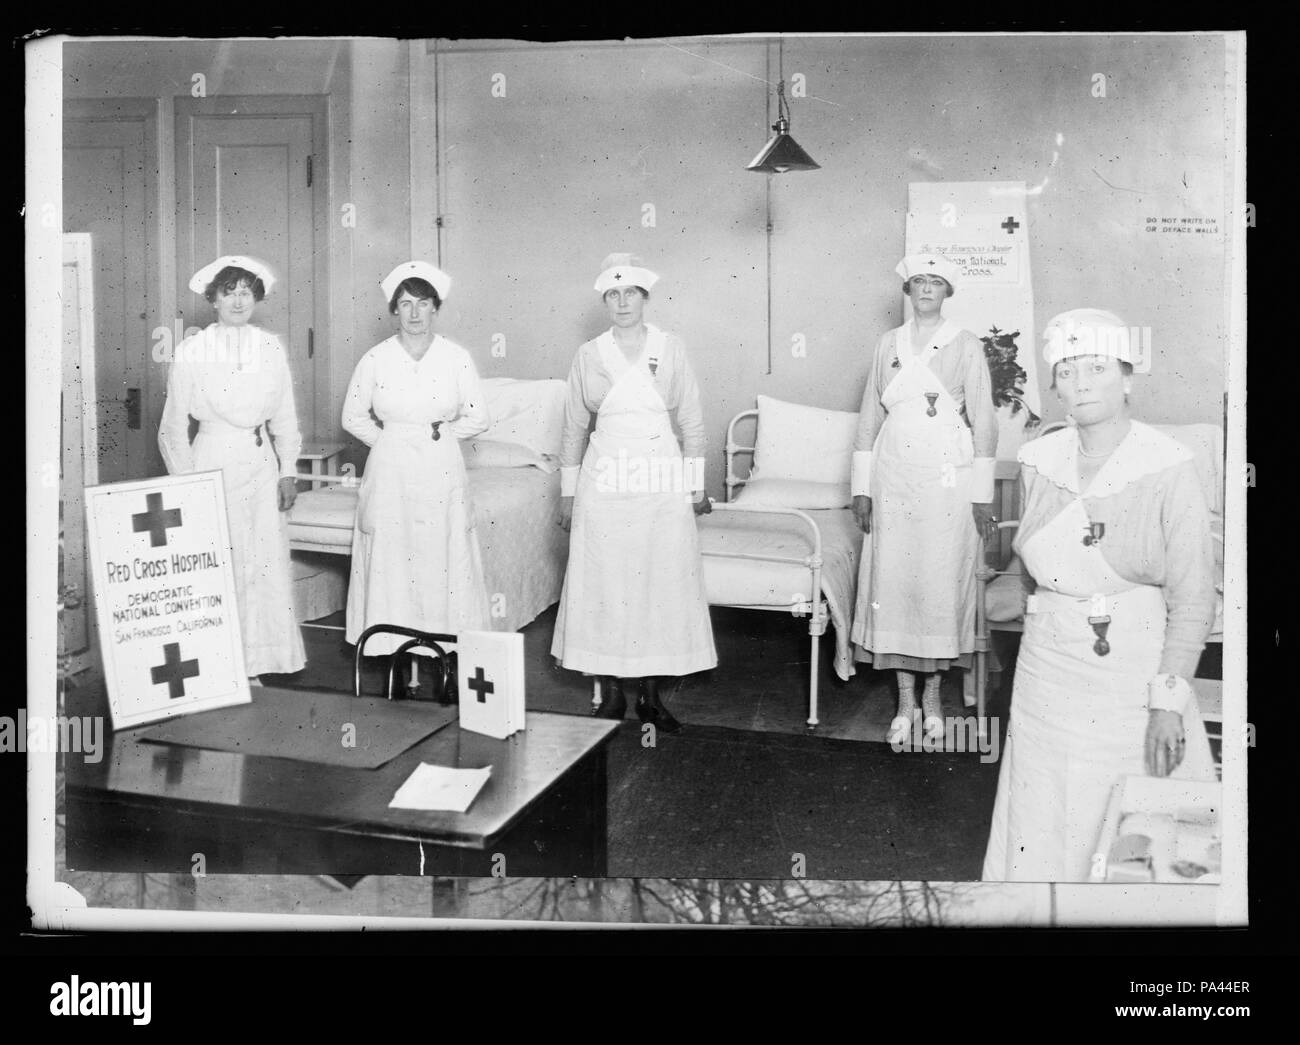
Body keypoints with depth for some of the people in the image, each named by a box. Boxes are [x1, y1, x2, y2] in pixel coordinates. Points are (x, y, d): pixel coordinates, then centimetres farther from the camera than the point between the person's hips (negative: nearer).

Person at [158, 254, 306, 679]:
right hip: (211, 462, -3)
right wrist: (183, 481, -1)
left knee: (264, 563, 2)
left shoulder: (271, 348, 7)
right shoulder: (191, 351, -1)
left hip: (261, 465, 3)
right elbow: (174, 424, 2)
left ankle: (254, 663, 13)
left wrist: (288, 472, 6)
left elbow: (285, 418, 11)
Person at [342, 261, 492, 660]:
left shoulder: (457, 358, -1)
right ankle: (393, 649, 10)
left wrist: (438, 434, 3)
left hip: (442, 473, 0)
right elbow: (353, 418, 7)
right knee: (390, 563, 1)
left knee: (442, 561, 1)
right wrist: (391, 440, 2)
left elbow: (477, 418, 5)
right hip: (389, 474, 0)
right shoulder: (375, 360, -1)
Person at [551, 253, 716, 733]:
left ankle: (651, 695, 12)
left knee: (662, 583, 1)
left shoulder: (670, 348, 3)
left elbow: (691, 421, 5)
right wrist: (567, 492, 8)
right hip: (605, 480, 0)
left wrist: (696, 485, 3)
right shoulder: (588, 355, 5)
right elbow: (574, 427, 9)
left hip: (662, 480, 0)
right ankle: (613, 692, 14)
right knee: (605, 584, 1)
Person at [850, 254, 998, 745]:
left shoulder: (965, 346, 1)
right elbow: (870, 418, 10)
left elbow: (983, 422, -1)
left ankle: (933, 695, 16)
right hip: (894, 476, 3)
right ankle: (905, 702, 12)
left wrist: (983, 494, -5)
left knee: (941, 581, 0)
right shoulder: (888, 344, 9)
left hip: (948, 477, -2)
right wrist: (861, 487, 5)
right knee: (894, 580, 2)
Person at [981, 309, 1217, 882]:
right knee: (1044, 830, 10)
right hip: (1048, 669, 4)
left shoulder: (1168, 467, -11)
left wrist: (1168, 701, -16)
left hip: (1135, 670, -4)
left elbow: (1192, 599, -11)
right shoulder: (1038, 462, 3)